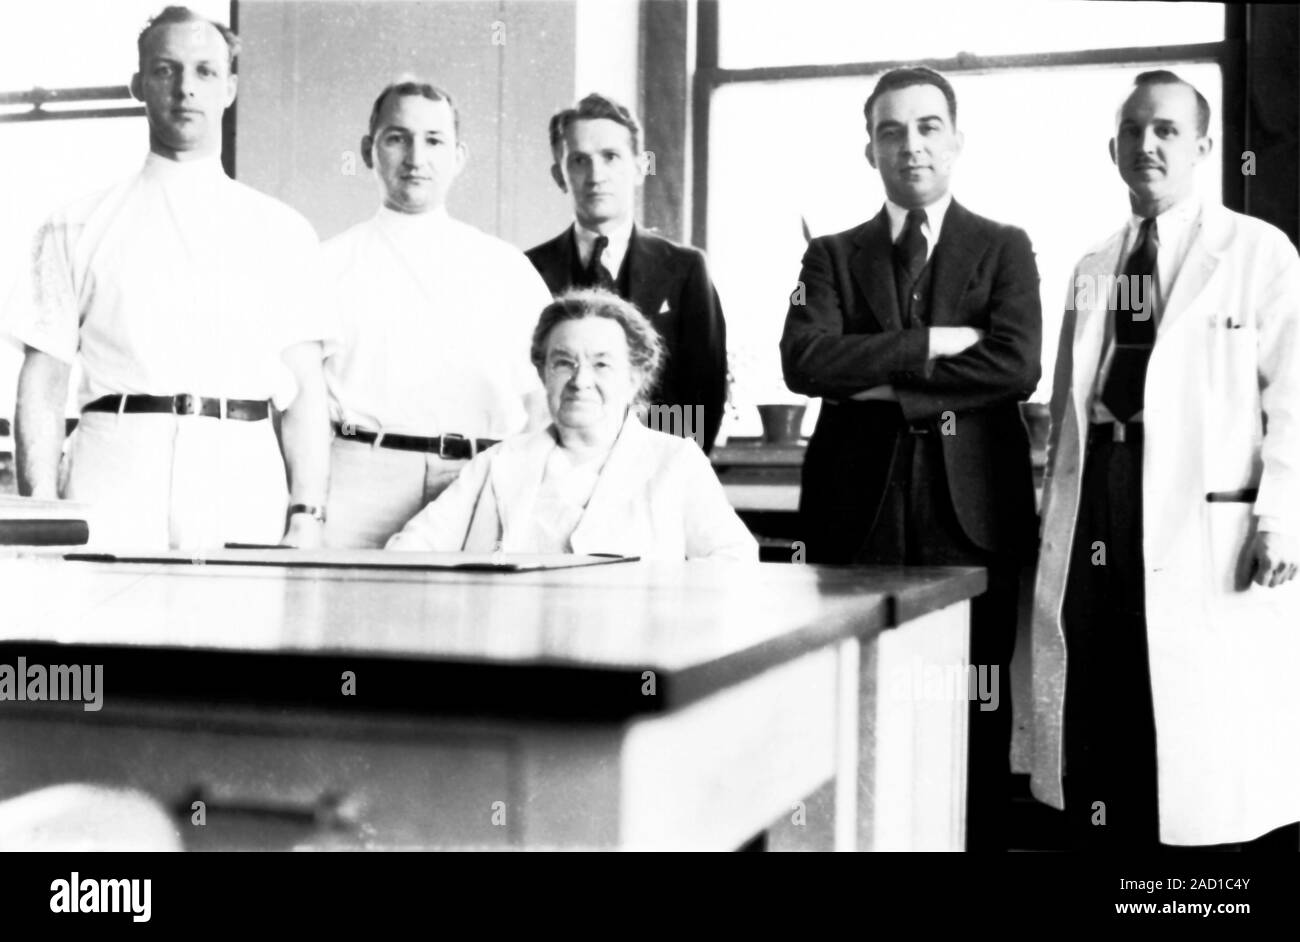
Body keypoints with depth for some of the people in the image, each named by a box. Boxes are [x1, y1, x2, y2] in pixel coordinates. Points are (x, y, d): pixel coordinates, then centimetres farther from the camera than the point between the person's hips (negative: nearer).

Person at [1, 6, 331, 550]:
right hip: (115, 479, 0)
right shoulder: (77, 230, 11)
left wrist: (306, 515, -3)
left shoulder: (284, 235, 13)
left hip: (244, 481, 1)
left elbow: (304, 391, 8)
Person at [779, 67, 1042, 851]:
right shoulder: (833, 256, 11)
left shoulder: (1004, 249, 9)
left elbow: (1016, 367, -8)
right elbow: (805, 361, -7)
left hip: (971, 512, -1)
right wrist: (929, 344, -11)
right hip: (860, 513, 1)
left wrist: (885, 381, -8)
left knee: (976, 719, 3)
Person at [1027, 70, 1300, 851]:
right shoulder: (1093, 268, 17)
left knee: (1216, 743, -3)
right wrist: (1057, 513, 12)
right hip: (1098, 515, 5)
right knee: (1098, 726, 9)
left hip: (1207, 520, -5)